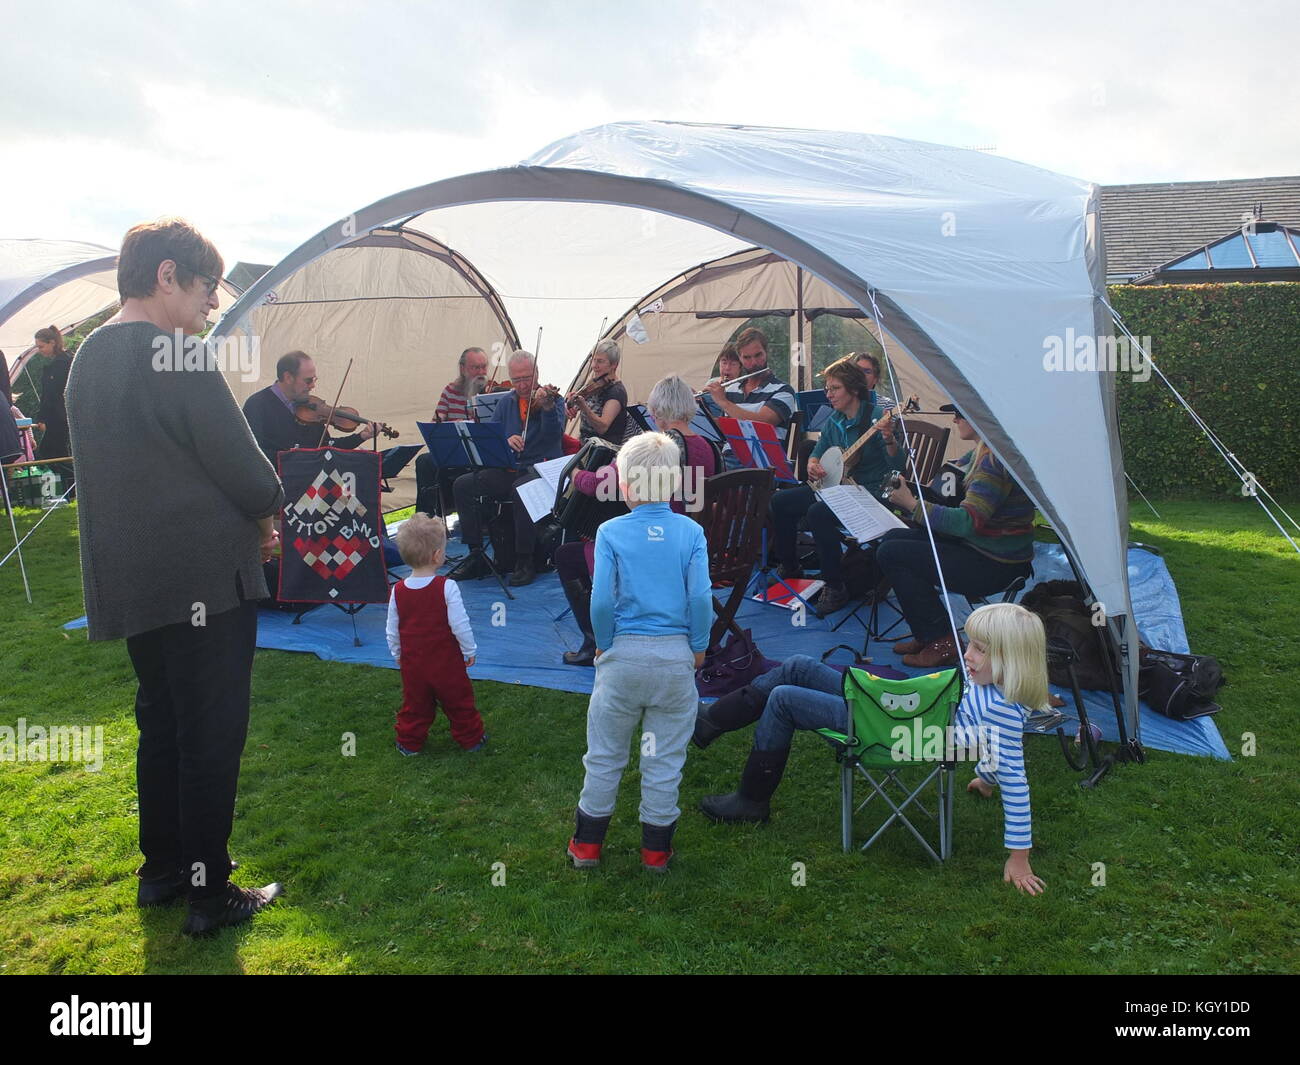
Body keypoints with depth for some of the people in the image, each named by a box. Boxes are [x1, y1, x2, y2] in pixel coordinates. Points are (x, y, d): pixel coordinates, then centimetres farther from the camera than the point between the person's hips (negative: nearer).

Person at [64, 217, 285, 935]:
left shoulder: (87, 359, 12)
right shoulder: (175, 355, -17)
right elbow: (242, 464, -17)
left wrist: (242, 519, 11)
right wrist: (267, 510, 6)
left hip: (129, 580, 9)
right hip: (203, 579, -8)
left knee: (160, 726, 20)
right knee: (211, 737, 3)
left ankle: (162, 870, 33)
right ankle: (209, 896, 15)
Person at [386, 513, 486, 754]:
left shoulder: (398, 591, -7)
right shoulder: (447, 587, -20)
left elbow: (392, 630, 2)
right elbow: (460, 625, -17)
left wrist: (397, 654, 18)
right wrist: (470, 651, -2)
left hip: (412, 663, 3)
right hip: (446, 662, -3)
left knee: (415, 704, 19)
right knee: (459, 700, 14)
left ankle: (409, 743, 29)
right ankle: (471, 738, 28)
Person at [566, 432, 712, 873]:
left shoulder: (611, 532, -7)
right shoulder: (691, 532, -5)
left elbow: (601, 600, -12)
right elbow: (700, 597, -10)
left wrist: (603, 644, 4)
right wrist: (699, 647, 4)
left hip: (623, 655, 0)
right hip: (676, 658, 1)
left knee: (605, 754, 14)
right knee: (665, 758, 13)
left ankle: (587, 844, 26)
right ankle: (656, 847, 24)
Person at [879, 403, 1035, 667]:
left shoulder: (996, 460, -22)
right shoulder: (979, 453, 9)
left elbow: (967, 521, -29)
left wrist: (912, 504, -24)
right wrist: (906, 489, 2)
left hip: (995, 565, -10)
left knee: (891, 554, -12)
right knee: (892, 538, 11)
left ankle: (941, 643, -3)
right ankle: (927, 635, 13)